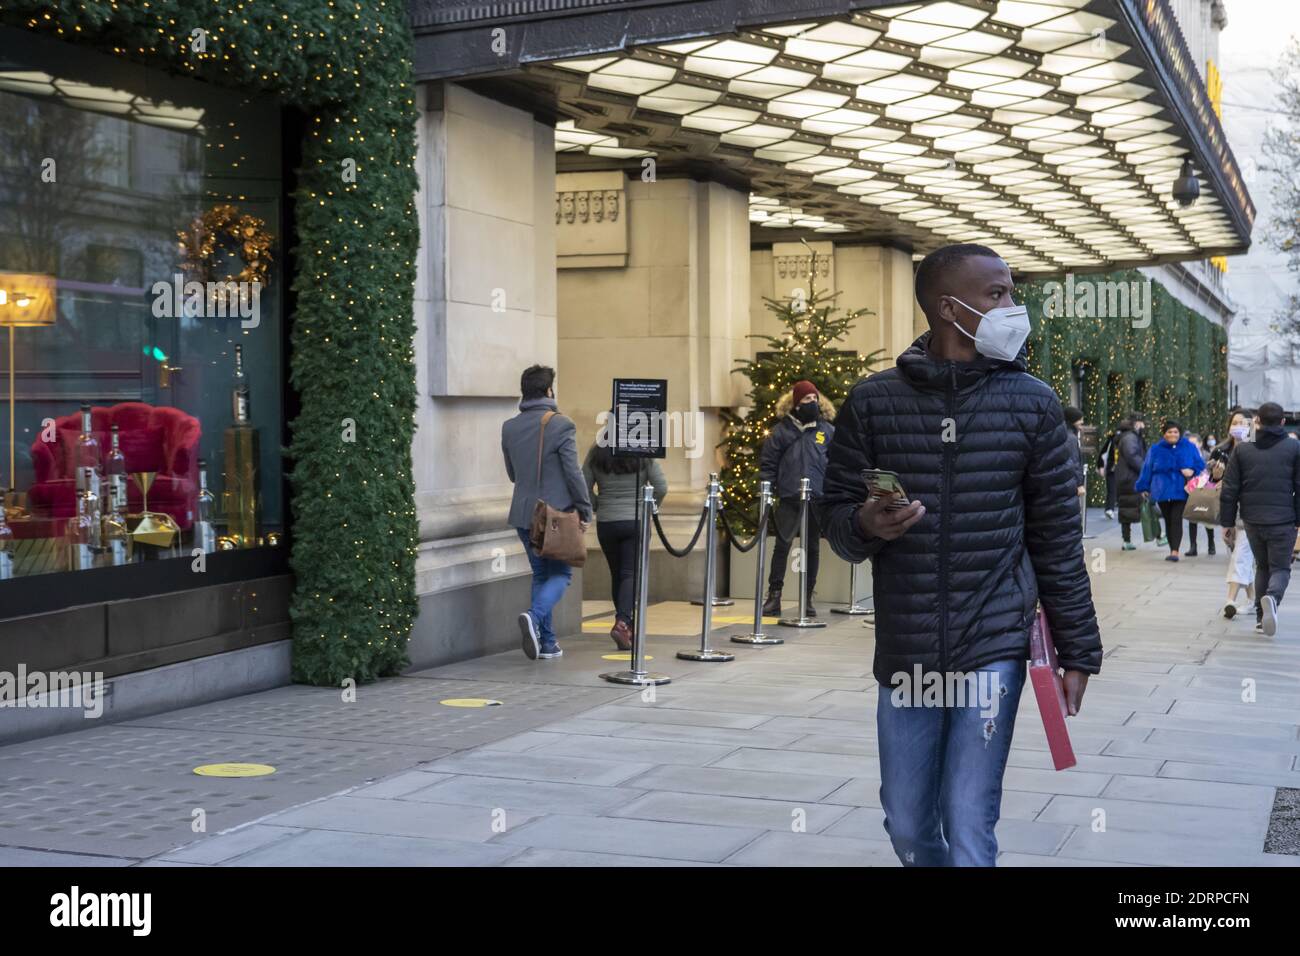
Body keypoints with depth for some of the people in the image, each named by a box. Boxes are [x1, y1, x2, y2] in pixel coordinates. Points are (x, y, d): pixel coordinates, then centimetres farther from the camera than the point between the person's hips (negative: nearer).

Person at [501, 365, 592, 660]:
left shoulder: (509, 428, 4)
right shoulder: (561, 425, -13)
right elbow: (573, 473, -13)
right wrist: (585, 511, -5)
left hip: (523, 513, 5)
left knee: (540, 574, 16)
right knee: (560, 574, 7)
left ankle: (546, 642, 14)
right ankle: (534, 616, -20)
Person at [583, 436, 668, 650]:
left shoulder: (597, 452, -1)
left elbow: (584, 488, -3)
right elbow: (661, 487, -7)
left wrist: (598, 508, 11)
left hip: (605, 523, 2)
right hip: (635, 522, -2)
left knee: (617, 575, 15)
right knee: (631, 574, -2)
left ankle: (626, 625, 24)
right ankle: (622, 623, -20)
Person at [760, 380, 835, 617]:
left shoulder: (828, 431, 6)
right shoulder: (782, 430, 3)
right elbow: (767, 461, 6)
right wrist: (768, 489, -2)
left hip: (818, 500, 2)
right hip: (788, 499, -2)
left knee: (812, 548, 8)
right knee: (782, 545, -3)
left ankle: (808, 598, 16)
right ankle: (774, 595, 2)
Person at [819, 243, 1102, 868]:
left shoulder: (1032, 404, 1)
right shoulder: (872, 402, 1)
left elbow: (1057, 538, 4)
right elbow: (835, 519, 5)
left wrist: (1077, 649, 4)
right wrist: (866, 524, -18)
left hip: (994, 648, -1)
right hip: (902, 654, 2)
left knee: (969, 829, -6)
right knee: (907, 827, 12)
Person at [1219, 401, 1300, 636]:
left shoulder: (1242, 450, 4)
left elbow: (1228, 490, 3)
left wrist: (1228, 522, 9)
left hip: (1252, 521, 3)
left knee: (1262, 566, 19)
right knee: (1280, 568, 5)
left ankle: (1261, 616, 15)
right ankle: (1271, 598, -26)